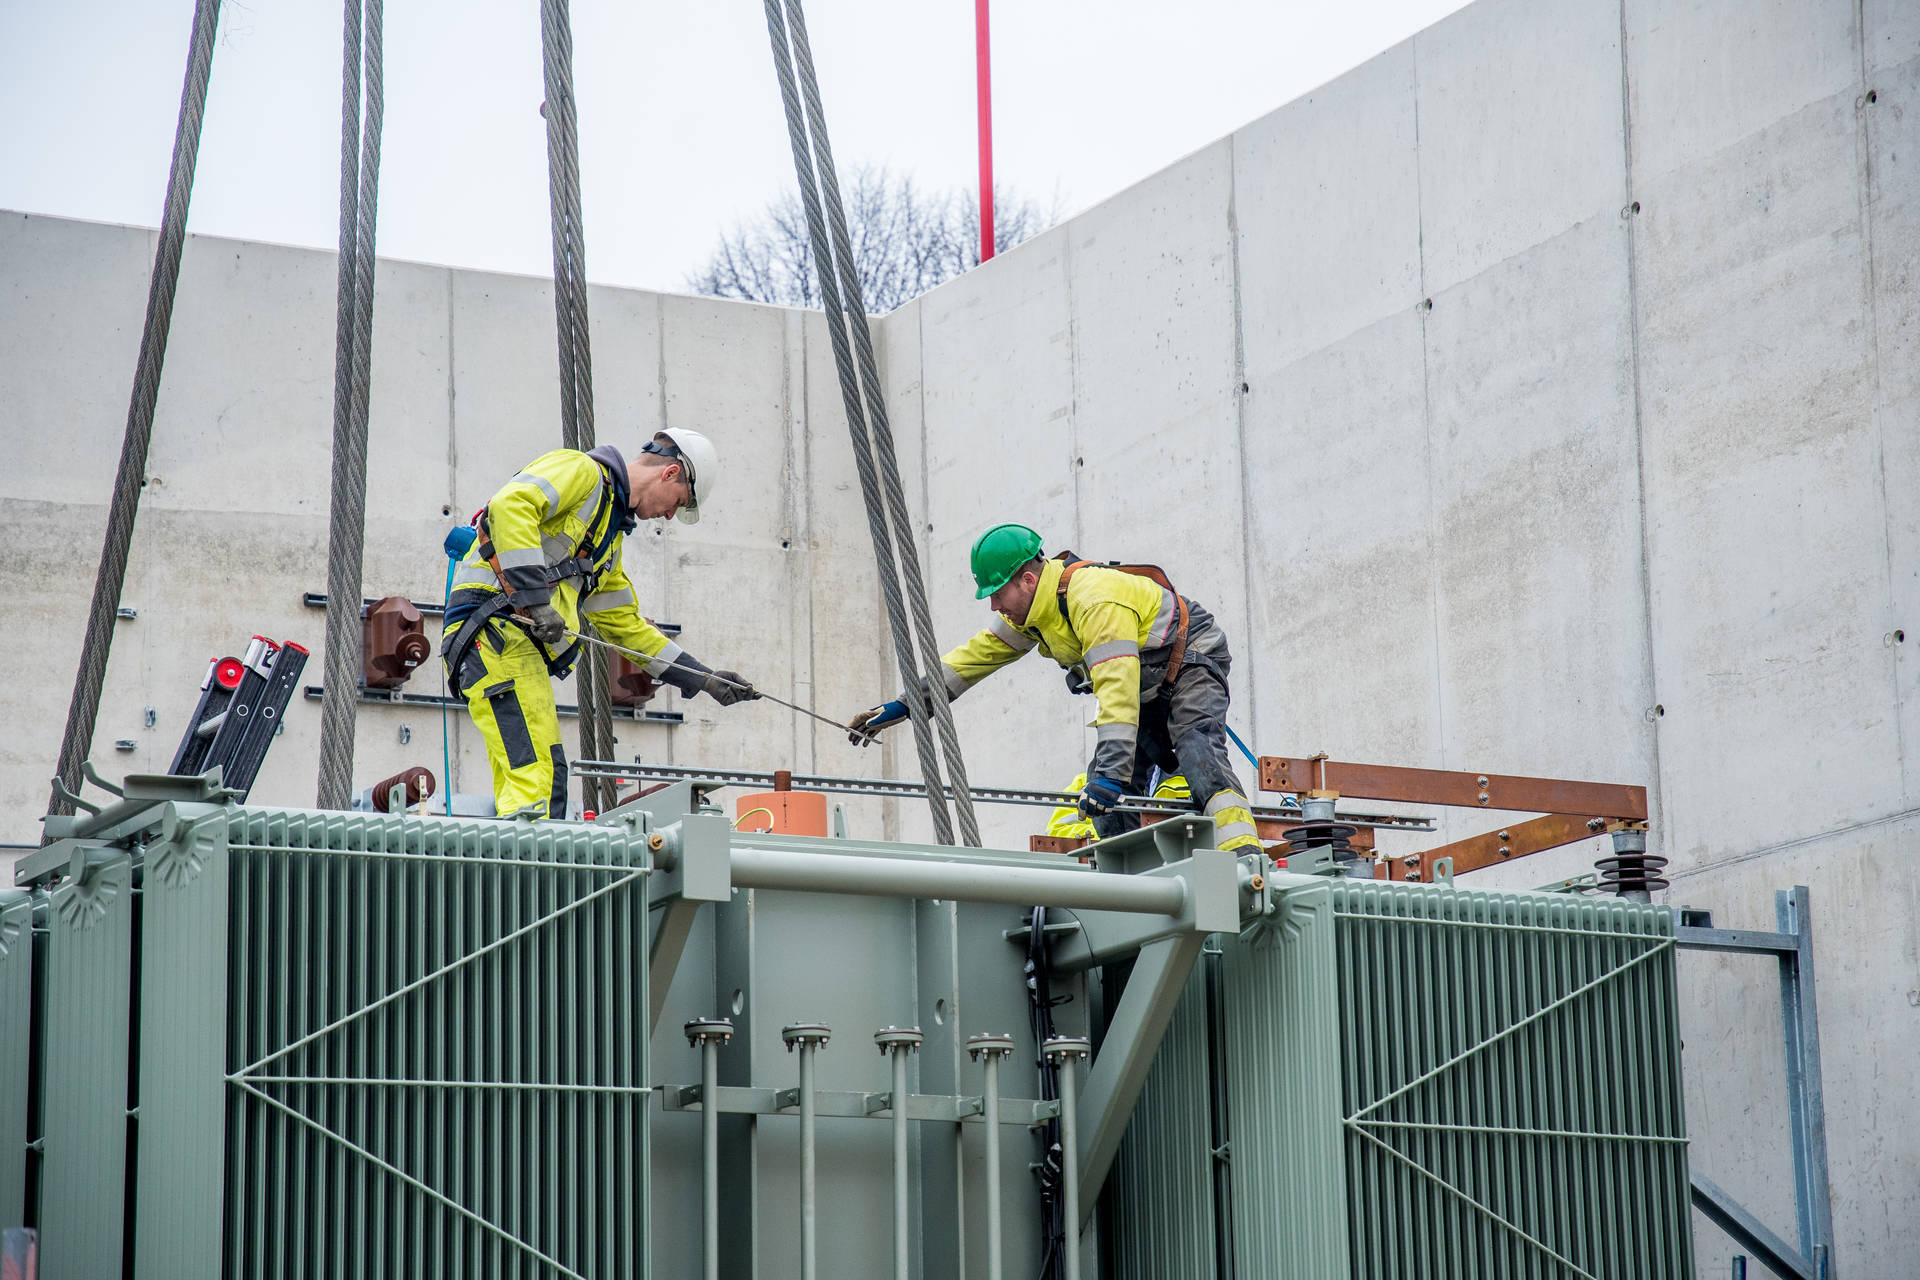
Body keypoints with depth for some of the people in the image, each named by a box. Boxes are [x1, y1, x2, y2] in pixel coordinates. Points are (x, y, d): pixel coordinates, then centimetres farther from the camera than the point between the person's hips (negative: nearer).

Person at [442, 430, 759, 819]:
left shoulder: (611, 534, 29)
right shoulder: (582, 471, 0)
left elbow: (625, 623, 34)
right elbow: (510, 506, -19)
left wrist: (702, 678, 31)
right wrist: (536, 598, -25)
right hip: (495, 627, -10)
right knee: (537, 777, -21)